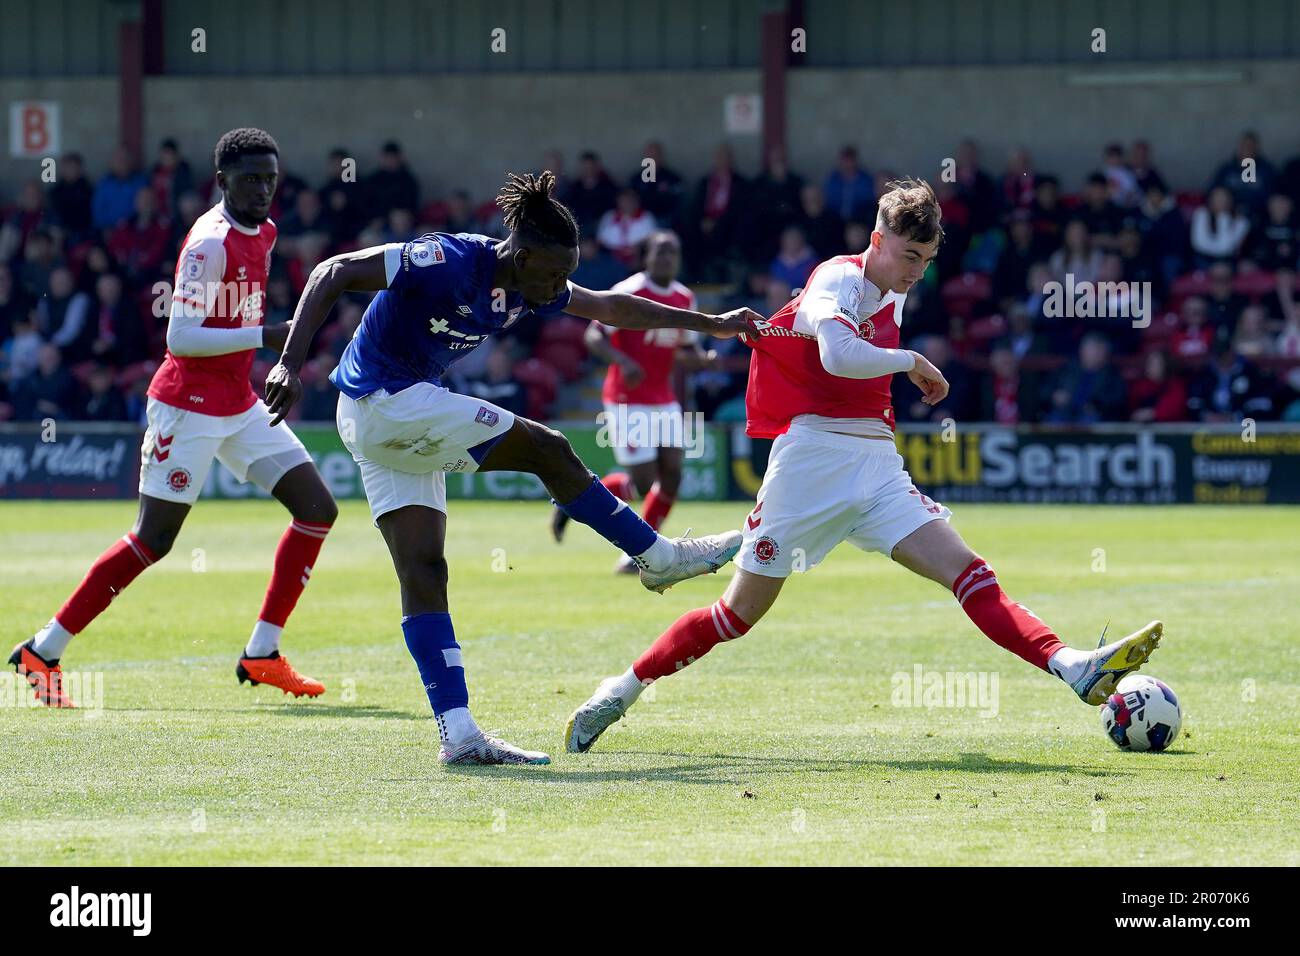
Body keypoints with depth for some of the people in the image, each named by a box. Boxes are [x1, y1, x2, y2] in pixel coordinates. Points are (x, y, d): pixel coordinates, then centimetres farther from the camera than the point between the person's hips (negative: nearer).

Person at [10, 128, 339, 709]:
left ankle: (262, 654, 5)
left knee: (318, 510, 1)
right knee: (152, 541, -8)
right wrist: (263, 336, -28)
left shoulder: (263, 232, 9)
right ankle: (42, 653, 2)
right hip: (190, 406, -9)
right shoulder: (210, 242, -19)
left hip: (239, 406, 9)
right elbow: (180, 338, -24)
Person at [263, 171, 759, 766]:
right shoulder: (448, 263, -23)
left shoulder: (530, 288, 3)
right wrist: (290, 365, -30)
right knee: (548, 450, -7)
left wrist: (711, 324, 23)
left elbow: (610, 307, 19)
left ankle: (457, 734, -6)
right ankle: (659, 558, 8)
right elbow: (331, 275, -23)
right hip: (386, 402, -9)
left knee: (422, 569, 1)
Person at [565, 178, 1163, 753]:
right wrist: (912, 363, -15)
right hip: (811, 459, -6)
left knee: (965, 569, -13)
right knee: (741, 613, -1)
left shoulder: (893, 296, 16)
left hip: (876, 468, 6)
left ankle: (1072, 668, -30)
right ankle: (625, 688, 16)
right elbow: (838, 356, -28)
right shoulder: (837, 279, -9)